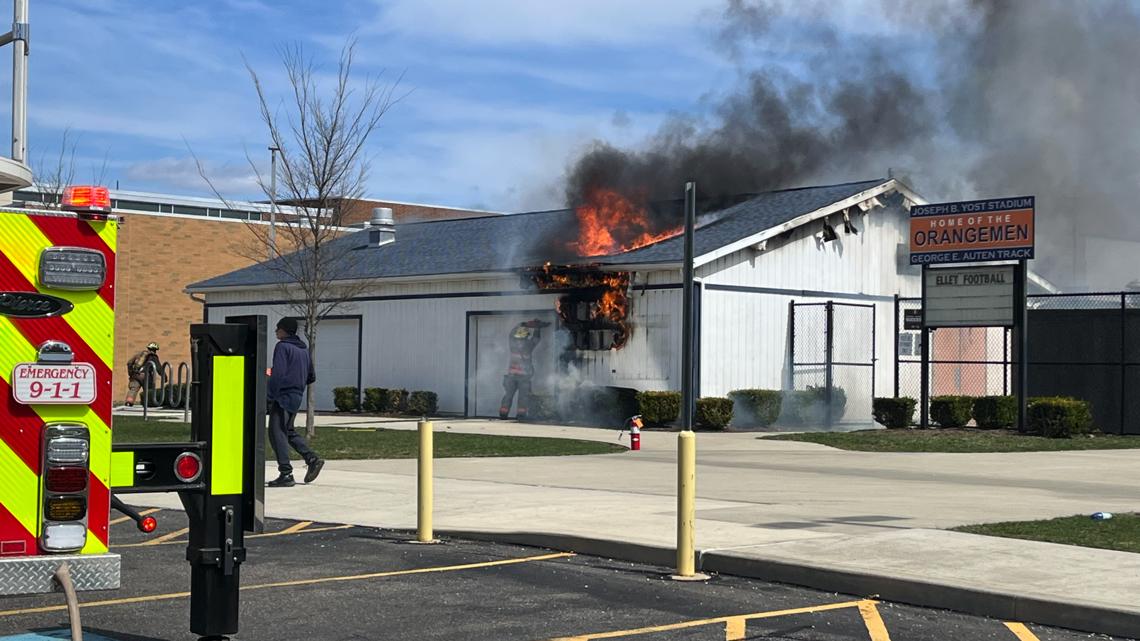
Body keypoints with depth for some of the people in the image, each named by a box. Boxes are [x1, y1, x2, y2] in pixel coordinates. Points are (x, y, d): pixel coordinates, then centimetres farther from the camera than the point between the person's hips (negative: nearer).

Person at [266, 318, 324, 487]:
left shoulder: (282, 347, -9)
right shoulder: (303, 349, 16)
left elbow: (278, 373, -19)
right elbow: (311, 377, 20)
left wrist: (270, 396, -17)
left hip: (283, 396, -9)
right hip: (297, 397, 9)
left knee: (277, 432, -6)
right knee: (289, 431, 22)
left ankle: (286, 474, -11)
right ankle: (312, 459, 10)